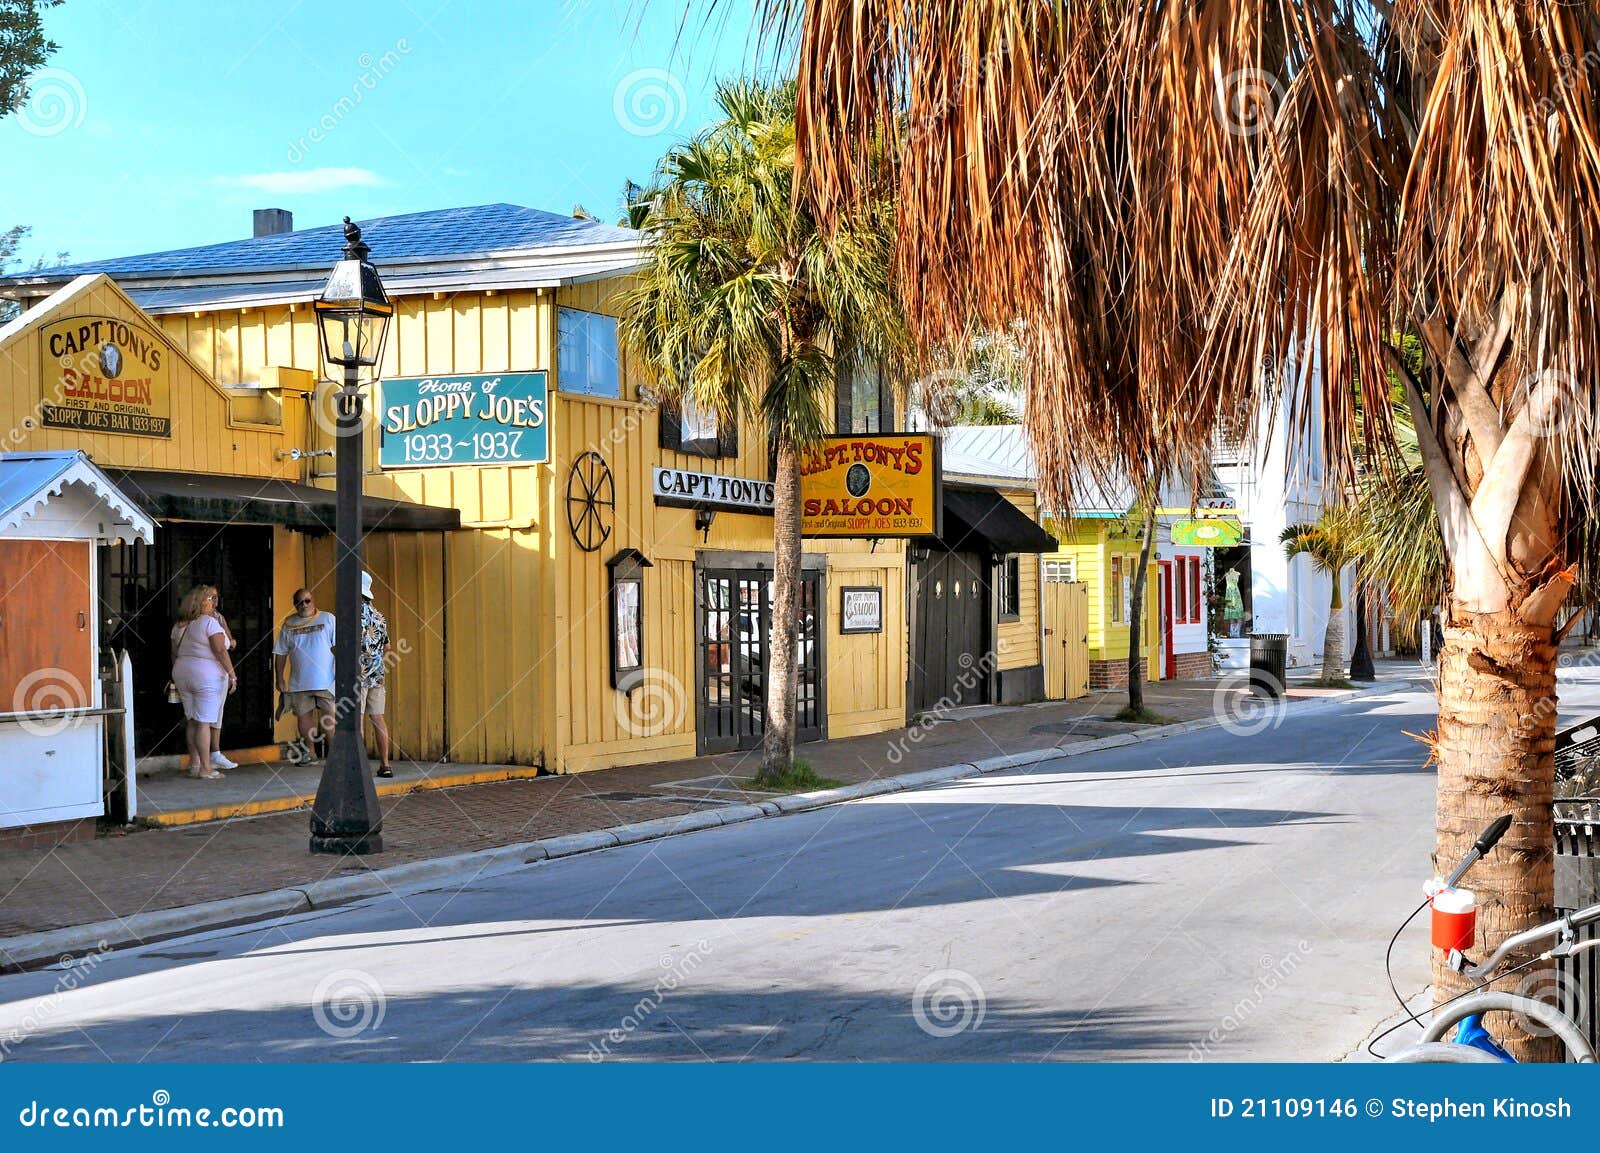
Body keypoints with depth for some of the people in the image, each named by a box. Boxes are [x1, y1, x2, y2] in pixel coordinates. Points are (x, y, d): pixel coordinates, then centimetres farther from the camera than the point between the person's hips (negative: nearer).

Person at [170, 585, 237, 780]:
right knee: (204, 722, -7)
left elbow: (175, 653, 17)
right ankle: (205, 768, -6)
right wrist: (232, 674, -12)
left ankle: (194, 764, 16)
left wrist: (178, 679, 24)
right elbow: (220, 651, -16)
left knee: (191, 720, 13)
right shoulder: (209, 622, -11)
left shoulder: (179, 625, 12)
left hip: (183, 673, 7)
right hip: (207, 675, -7)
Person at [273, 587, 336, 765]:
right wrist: (279, 678, 6)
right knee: (303, 716, 7)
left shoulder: (328, 619, 2)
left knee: (328, 718, -6)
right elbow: (280, 654, 11)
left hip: (325, 679, -3)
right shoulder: (288, 625, 9)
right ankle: (309, 753, 18)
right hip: (299, 682, 3)